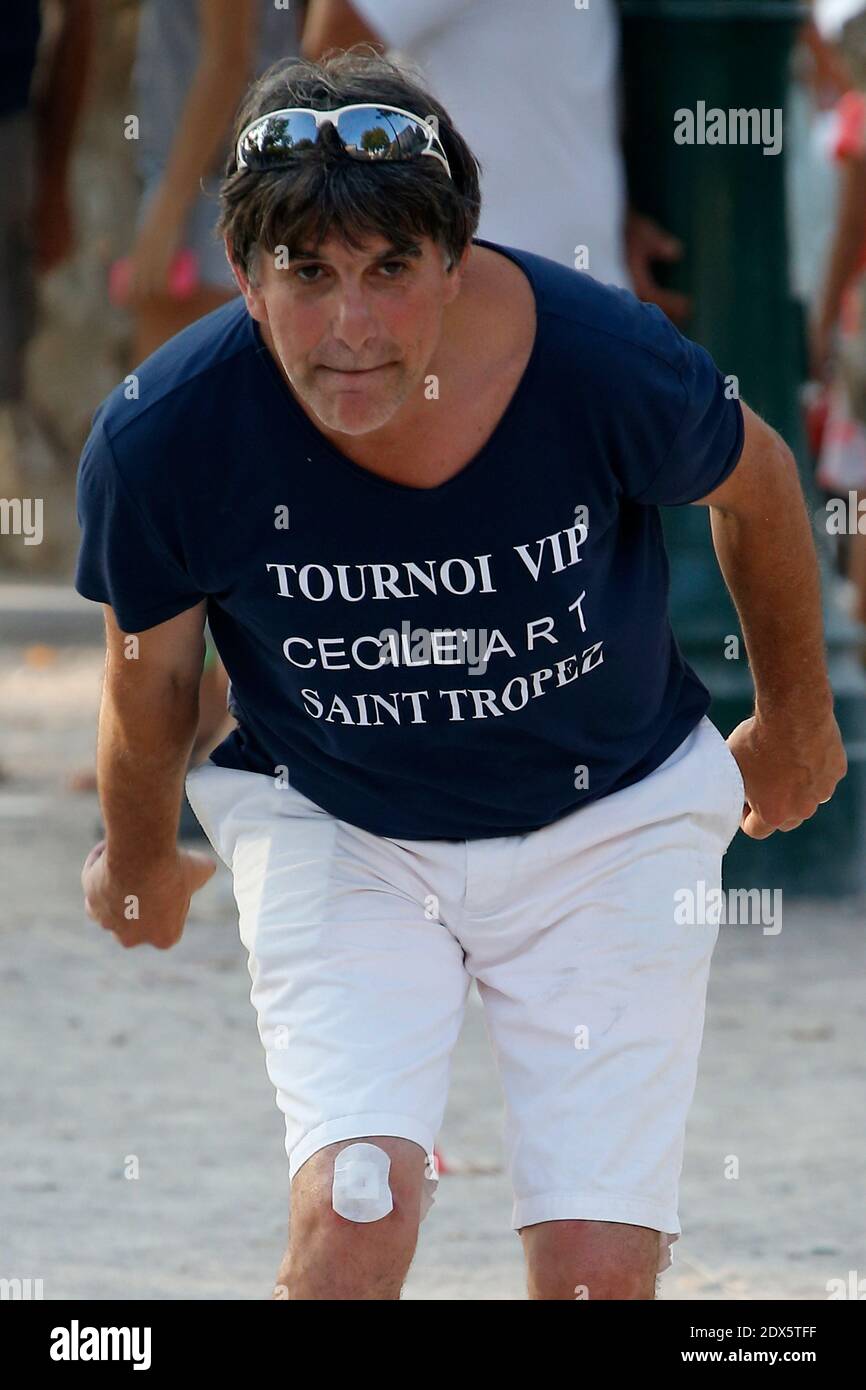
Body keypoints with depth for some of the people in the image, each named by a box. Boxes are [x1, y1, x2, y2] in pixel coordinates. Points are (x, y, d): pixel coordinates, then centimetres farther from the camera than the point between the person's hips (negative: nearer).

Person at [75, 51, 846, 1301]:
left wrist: (796, 719, 16)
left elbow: (757, 487, -1)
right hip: (333, 829, 0)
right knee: (356, 1207, -23)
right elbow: (150, 676, -1)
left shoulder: (608, 364, -25)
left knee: (600, 1268, -8)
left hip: (611, 823, 0)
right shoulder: (164, 438, -24)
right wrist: (138, 862, 17)